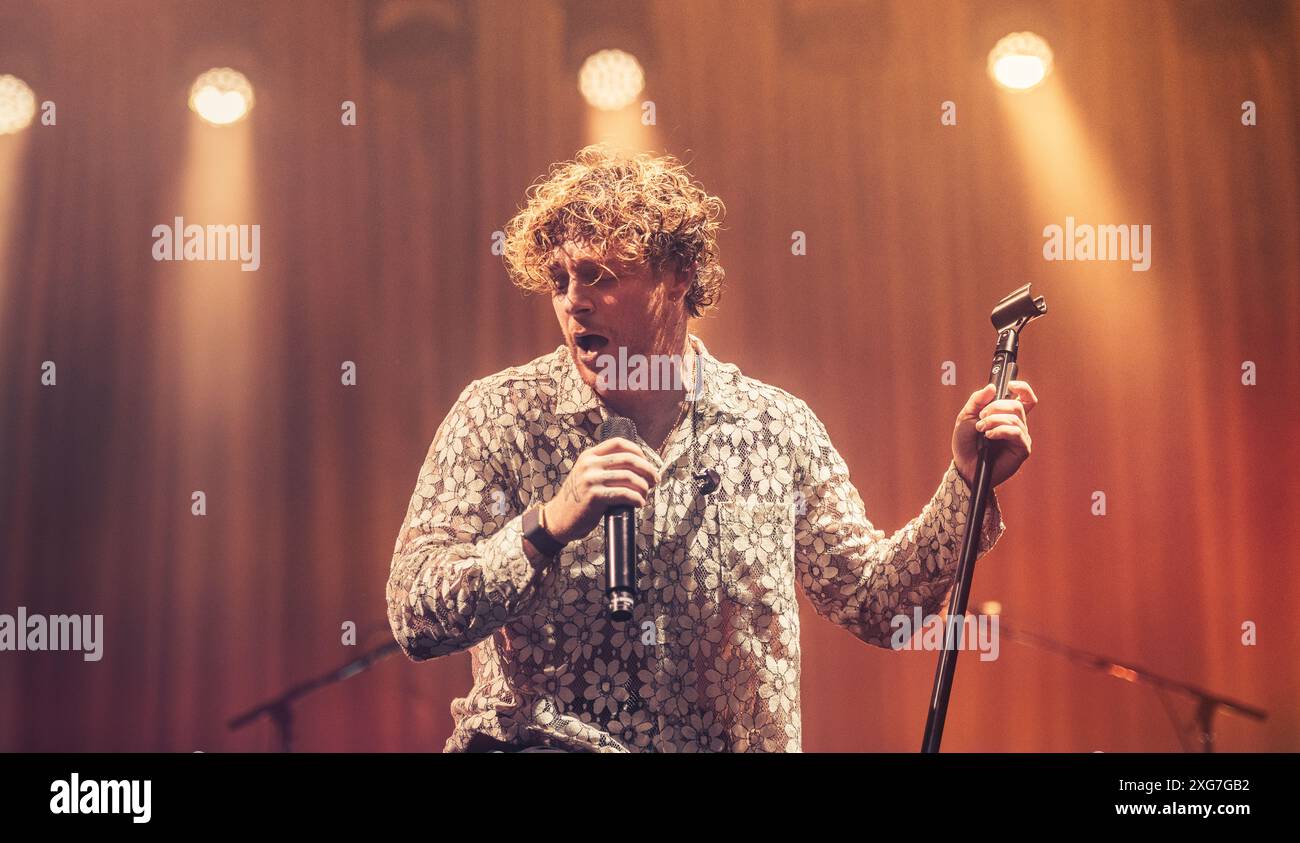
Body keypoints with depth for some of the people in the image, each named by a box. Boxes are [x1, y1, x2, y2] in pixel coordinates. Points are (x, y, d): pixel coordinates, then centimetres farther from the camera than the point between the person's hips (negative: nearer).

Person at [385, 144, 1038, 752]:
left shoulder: (777, 426, 5)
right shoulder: (497, 417, -1)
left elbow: (875, 603, 10)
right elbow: (414, 620, -8)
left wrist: (966, 486, -2)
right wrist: (548, 525, -21)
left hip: (733, 744, 4)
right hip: (540, 740, -4)